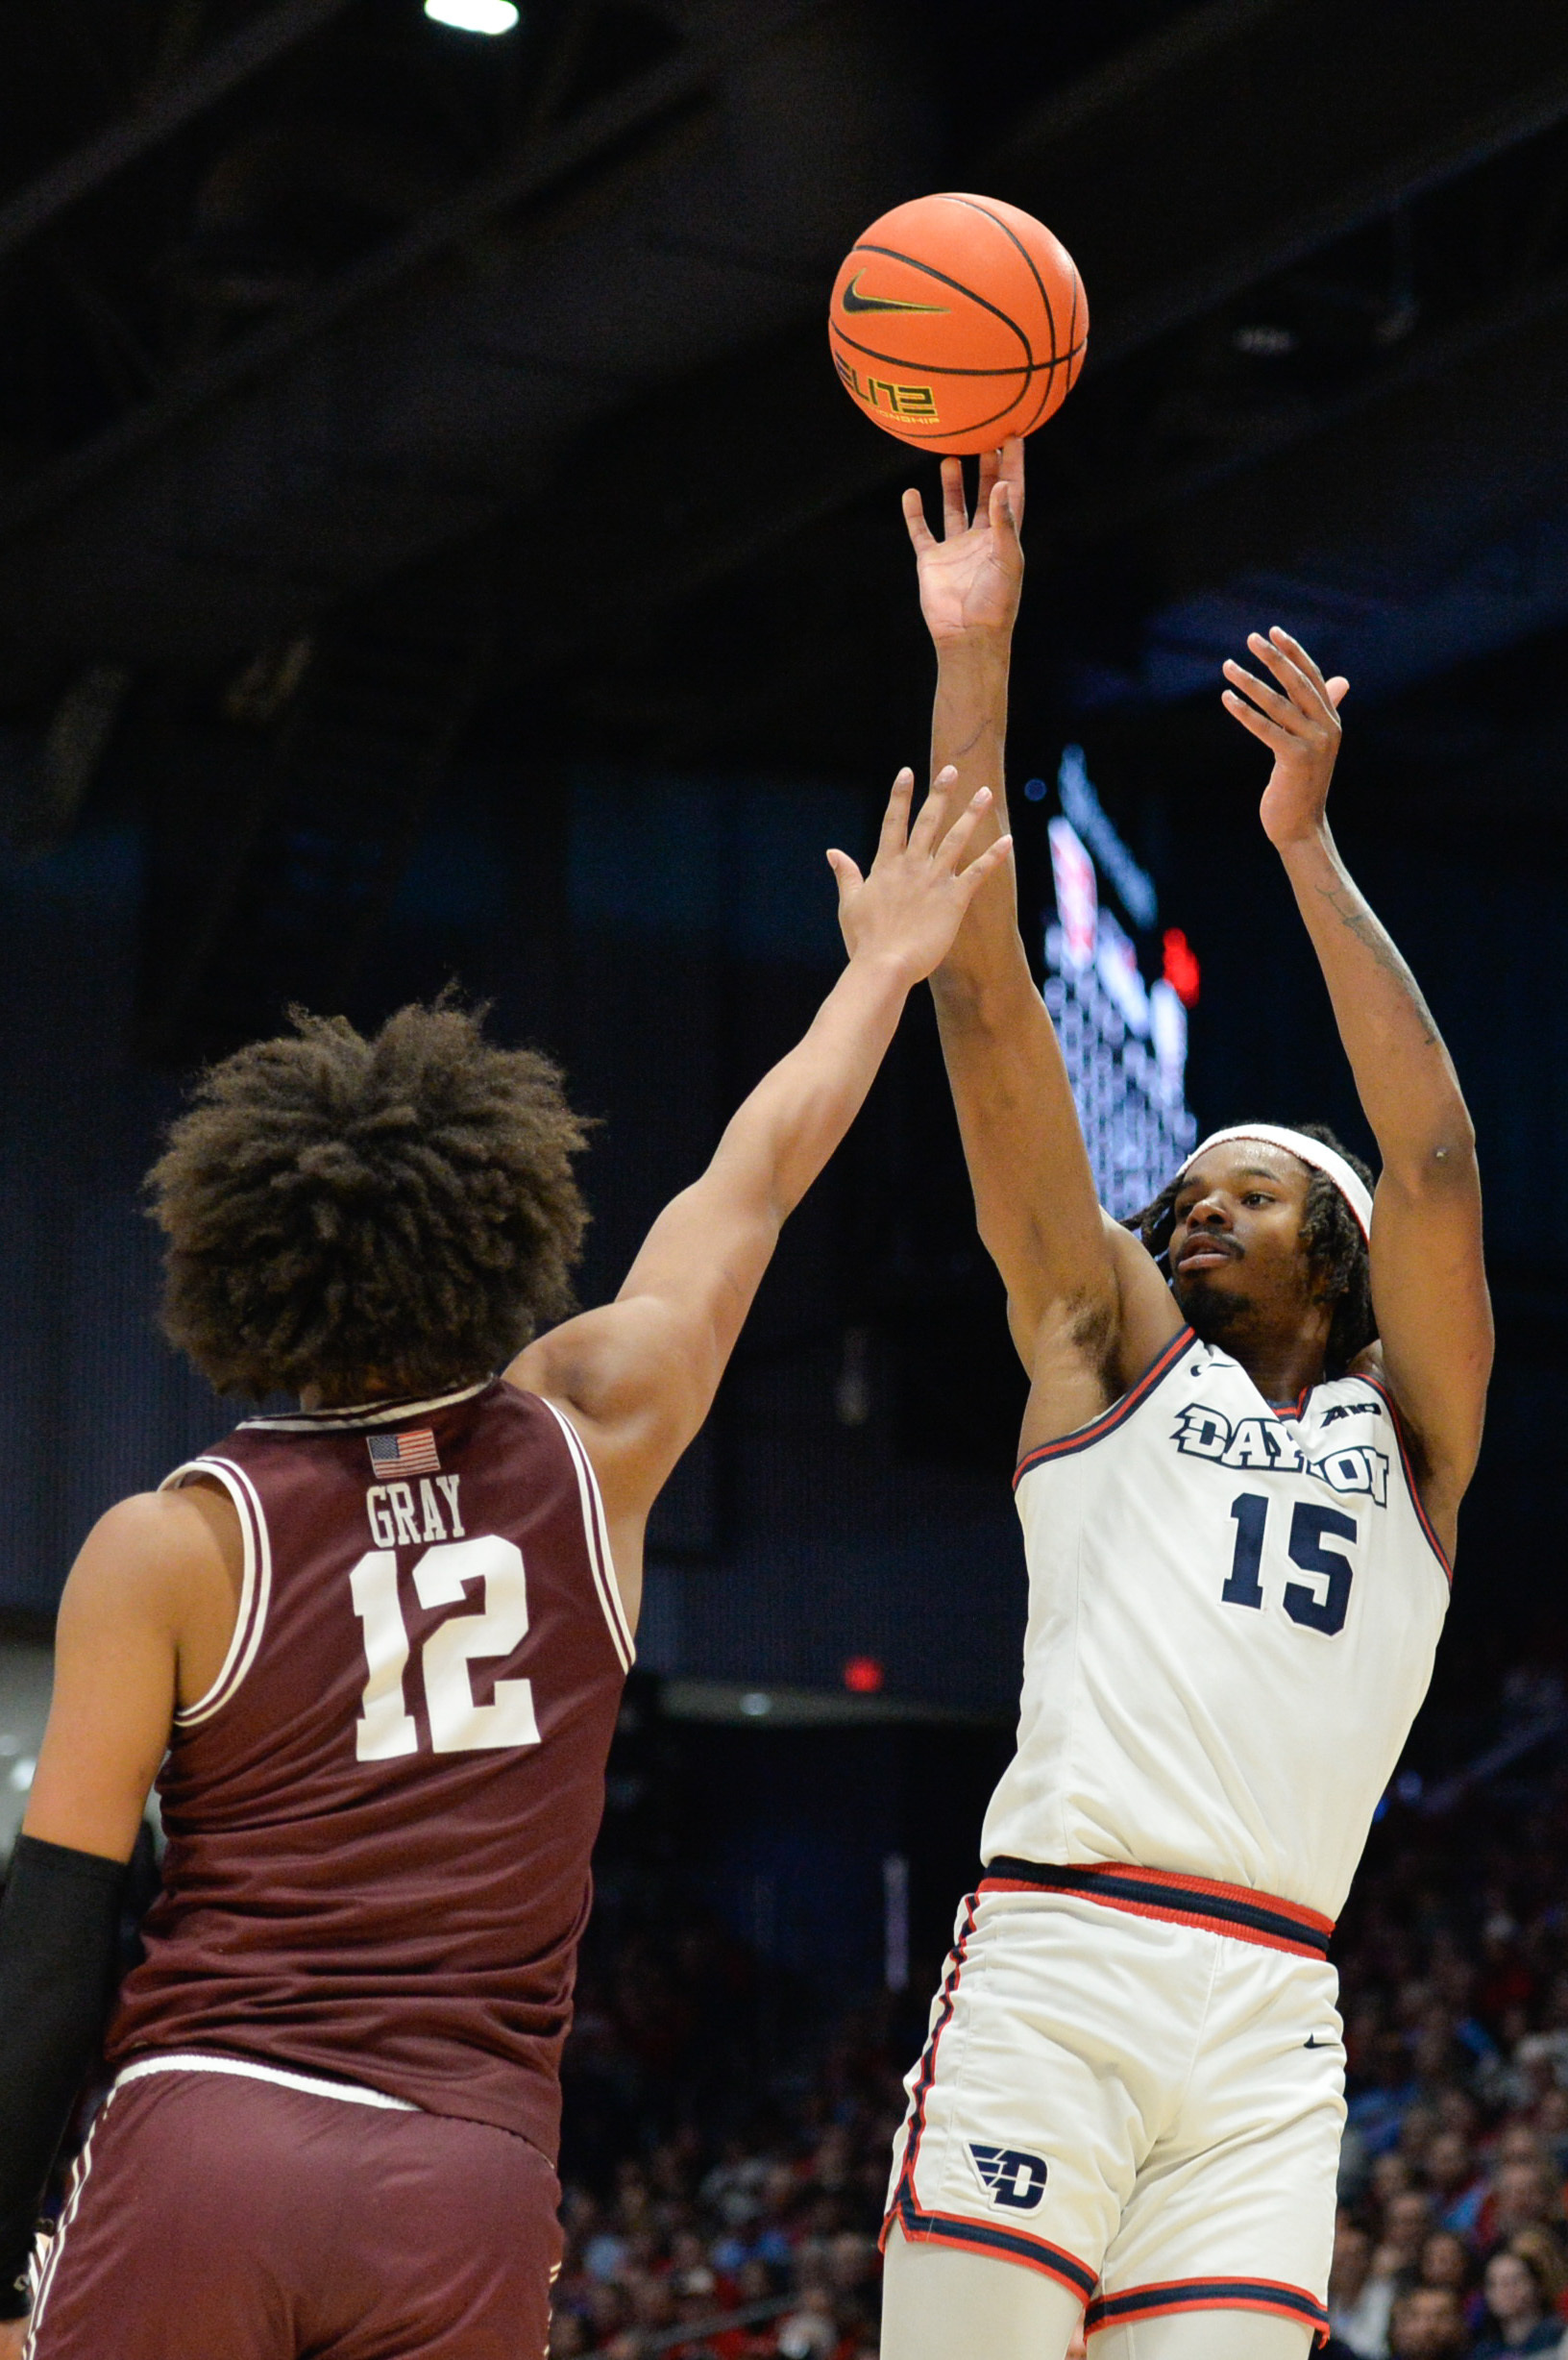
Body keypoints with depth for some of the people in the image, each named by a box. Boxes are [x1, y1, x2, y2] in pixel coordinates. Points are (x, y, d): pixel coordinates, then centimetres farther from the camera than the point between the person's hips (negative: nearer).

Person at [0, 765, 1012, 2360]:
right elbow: (760, 1170, 23)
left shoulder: (168, 1545, -1)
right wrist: (885, 965, 38)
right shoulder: (588, 1448, 6)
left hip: (202, 2138, -2)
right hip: (473, 2174, 2)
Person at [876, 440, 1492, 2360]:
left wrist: (1307, 843, -2)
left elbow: (1435, 1162, 2)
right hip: (1049, 1963, -1)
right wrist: (974, 662, 5)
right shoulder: (1113, 1352, 16)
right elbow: (989, 1012, 10)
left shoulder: (1408, 1429, 18)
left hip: (1270, 2016, 2)